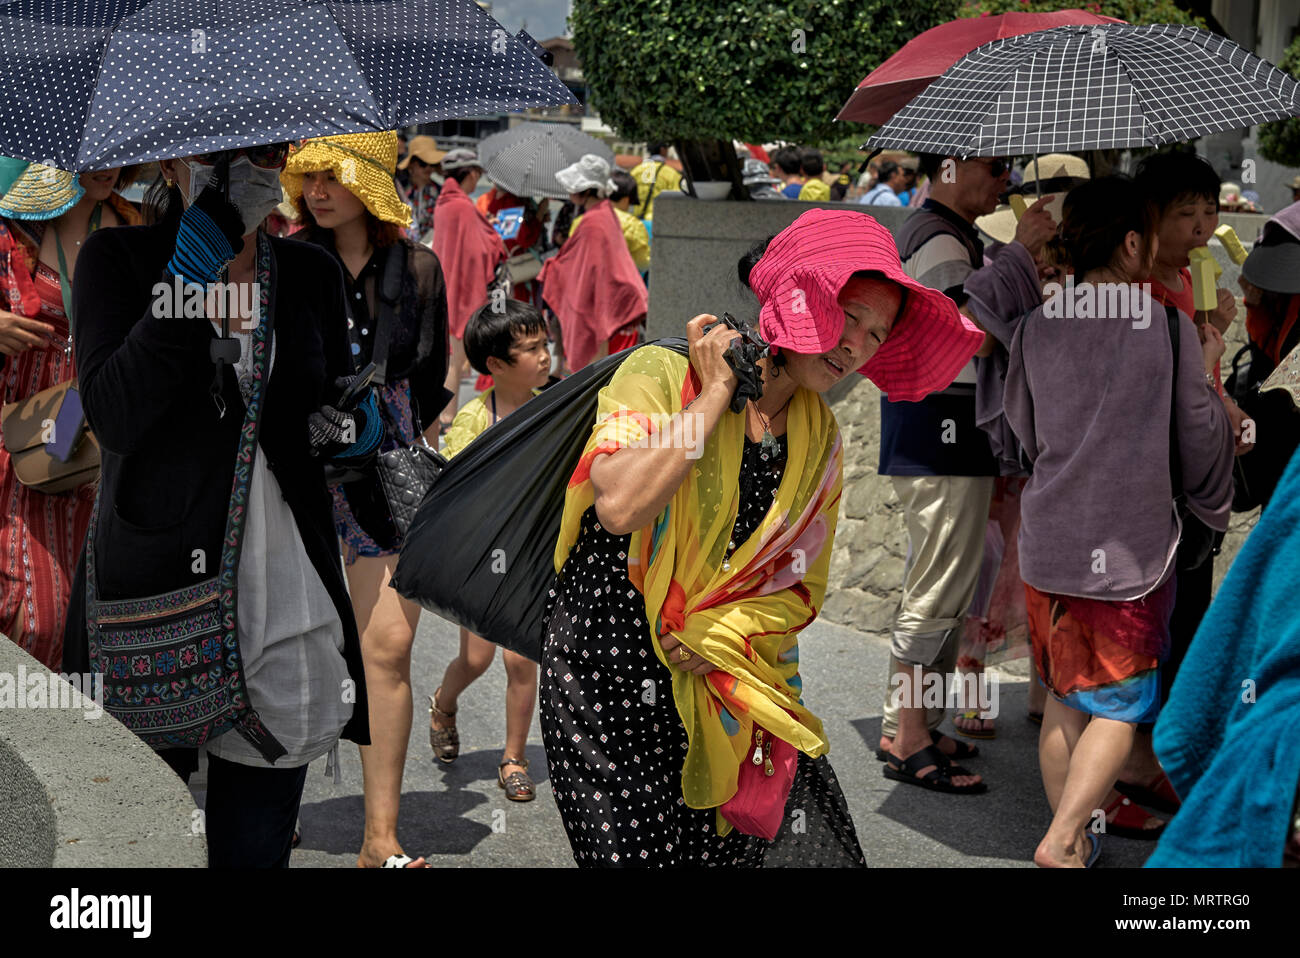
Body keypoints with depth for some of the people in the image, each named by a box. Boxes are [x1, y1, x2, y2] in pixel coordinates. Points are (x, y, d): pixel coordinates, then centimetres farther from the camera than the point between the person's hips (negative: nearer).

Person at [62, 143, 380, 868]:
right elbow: (115, 418, -17)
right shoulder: (118, 259, -2)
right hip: (150, 587, -2)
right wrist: (191, 272, -21)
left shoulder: (311, 273, 8)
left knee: (255, 849, 12)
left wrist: (356, 428, -4)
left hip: (281, 601, 3)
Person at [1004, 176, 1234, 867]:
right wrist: (1207, 375, 18)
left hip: (1047, 545, 4)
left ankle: (1073, 841, 26)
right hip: (1132, 548, -4)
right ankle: (1062, 838, 0)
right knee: (1120, 705, 9)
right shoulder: (1170, 328, -11)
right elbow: (1200, 440, -2)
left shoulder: (1035, 328, -1)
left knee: (1063, 701, 17)